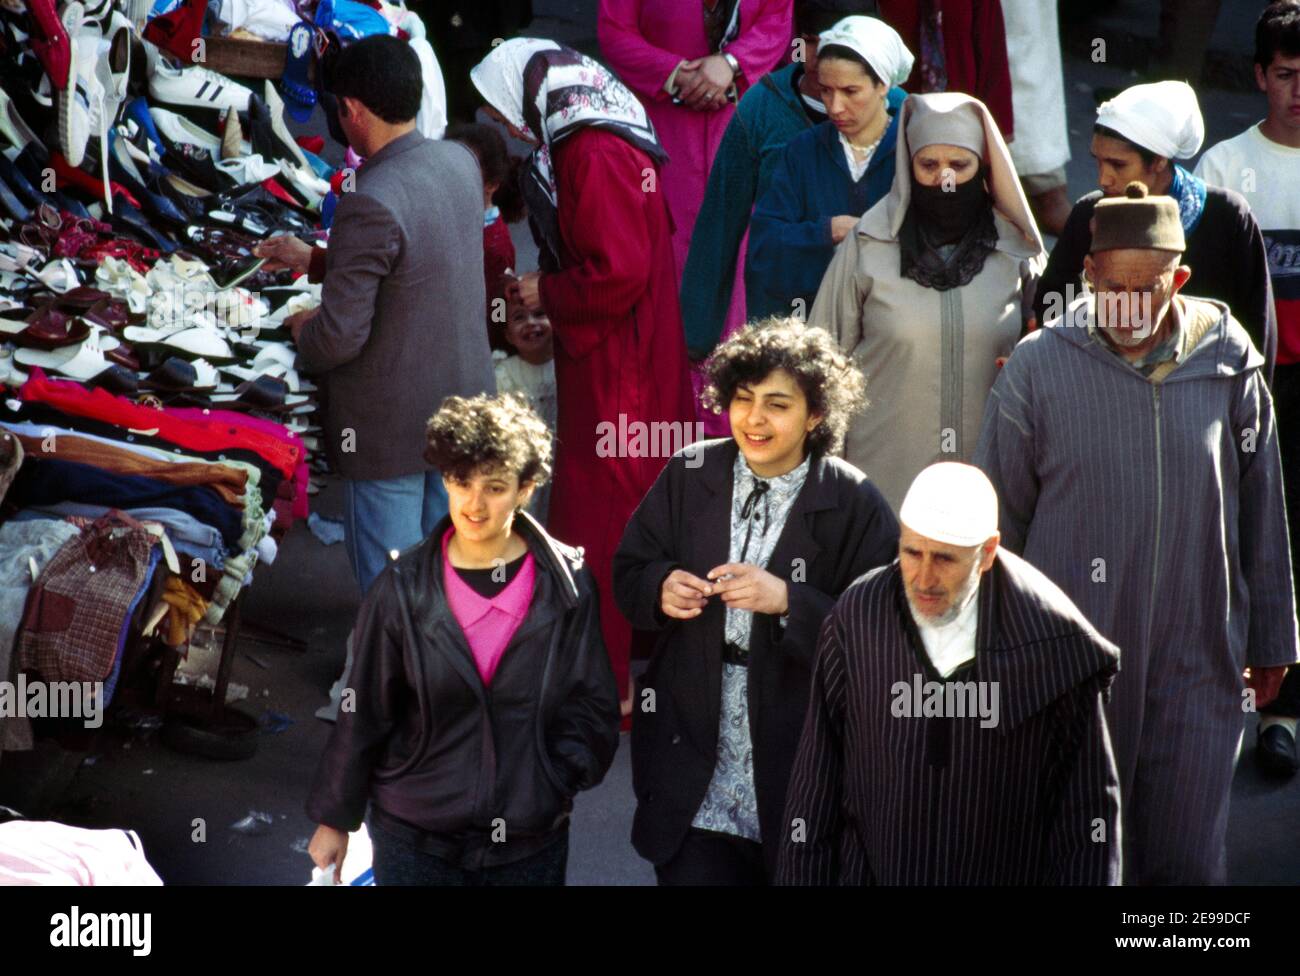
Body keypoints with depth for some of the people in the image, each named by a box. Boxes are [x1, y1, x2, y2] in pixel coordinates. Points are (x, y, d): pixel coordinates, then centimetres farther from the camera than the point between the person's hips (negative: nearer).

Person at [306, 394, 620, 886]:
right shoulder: (404, 587, -4)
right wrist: (334, 818, 6)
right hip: (416, 843, -1)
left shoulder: (568, 583, -3)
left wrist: (559, 784, -5)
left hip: (533, 840, 1)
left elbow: (591, 704, 5)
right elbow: (363, 713, 1)